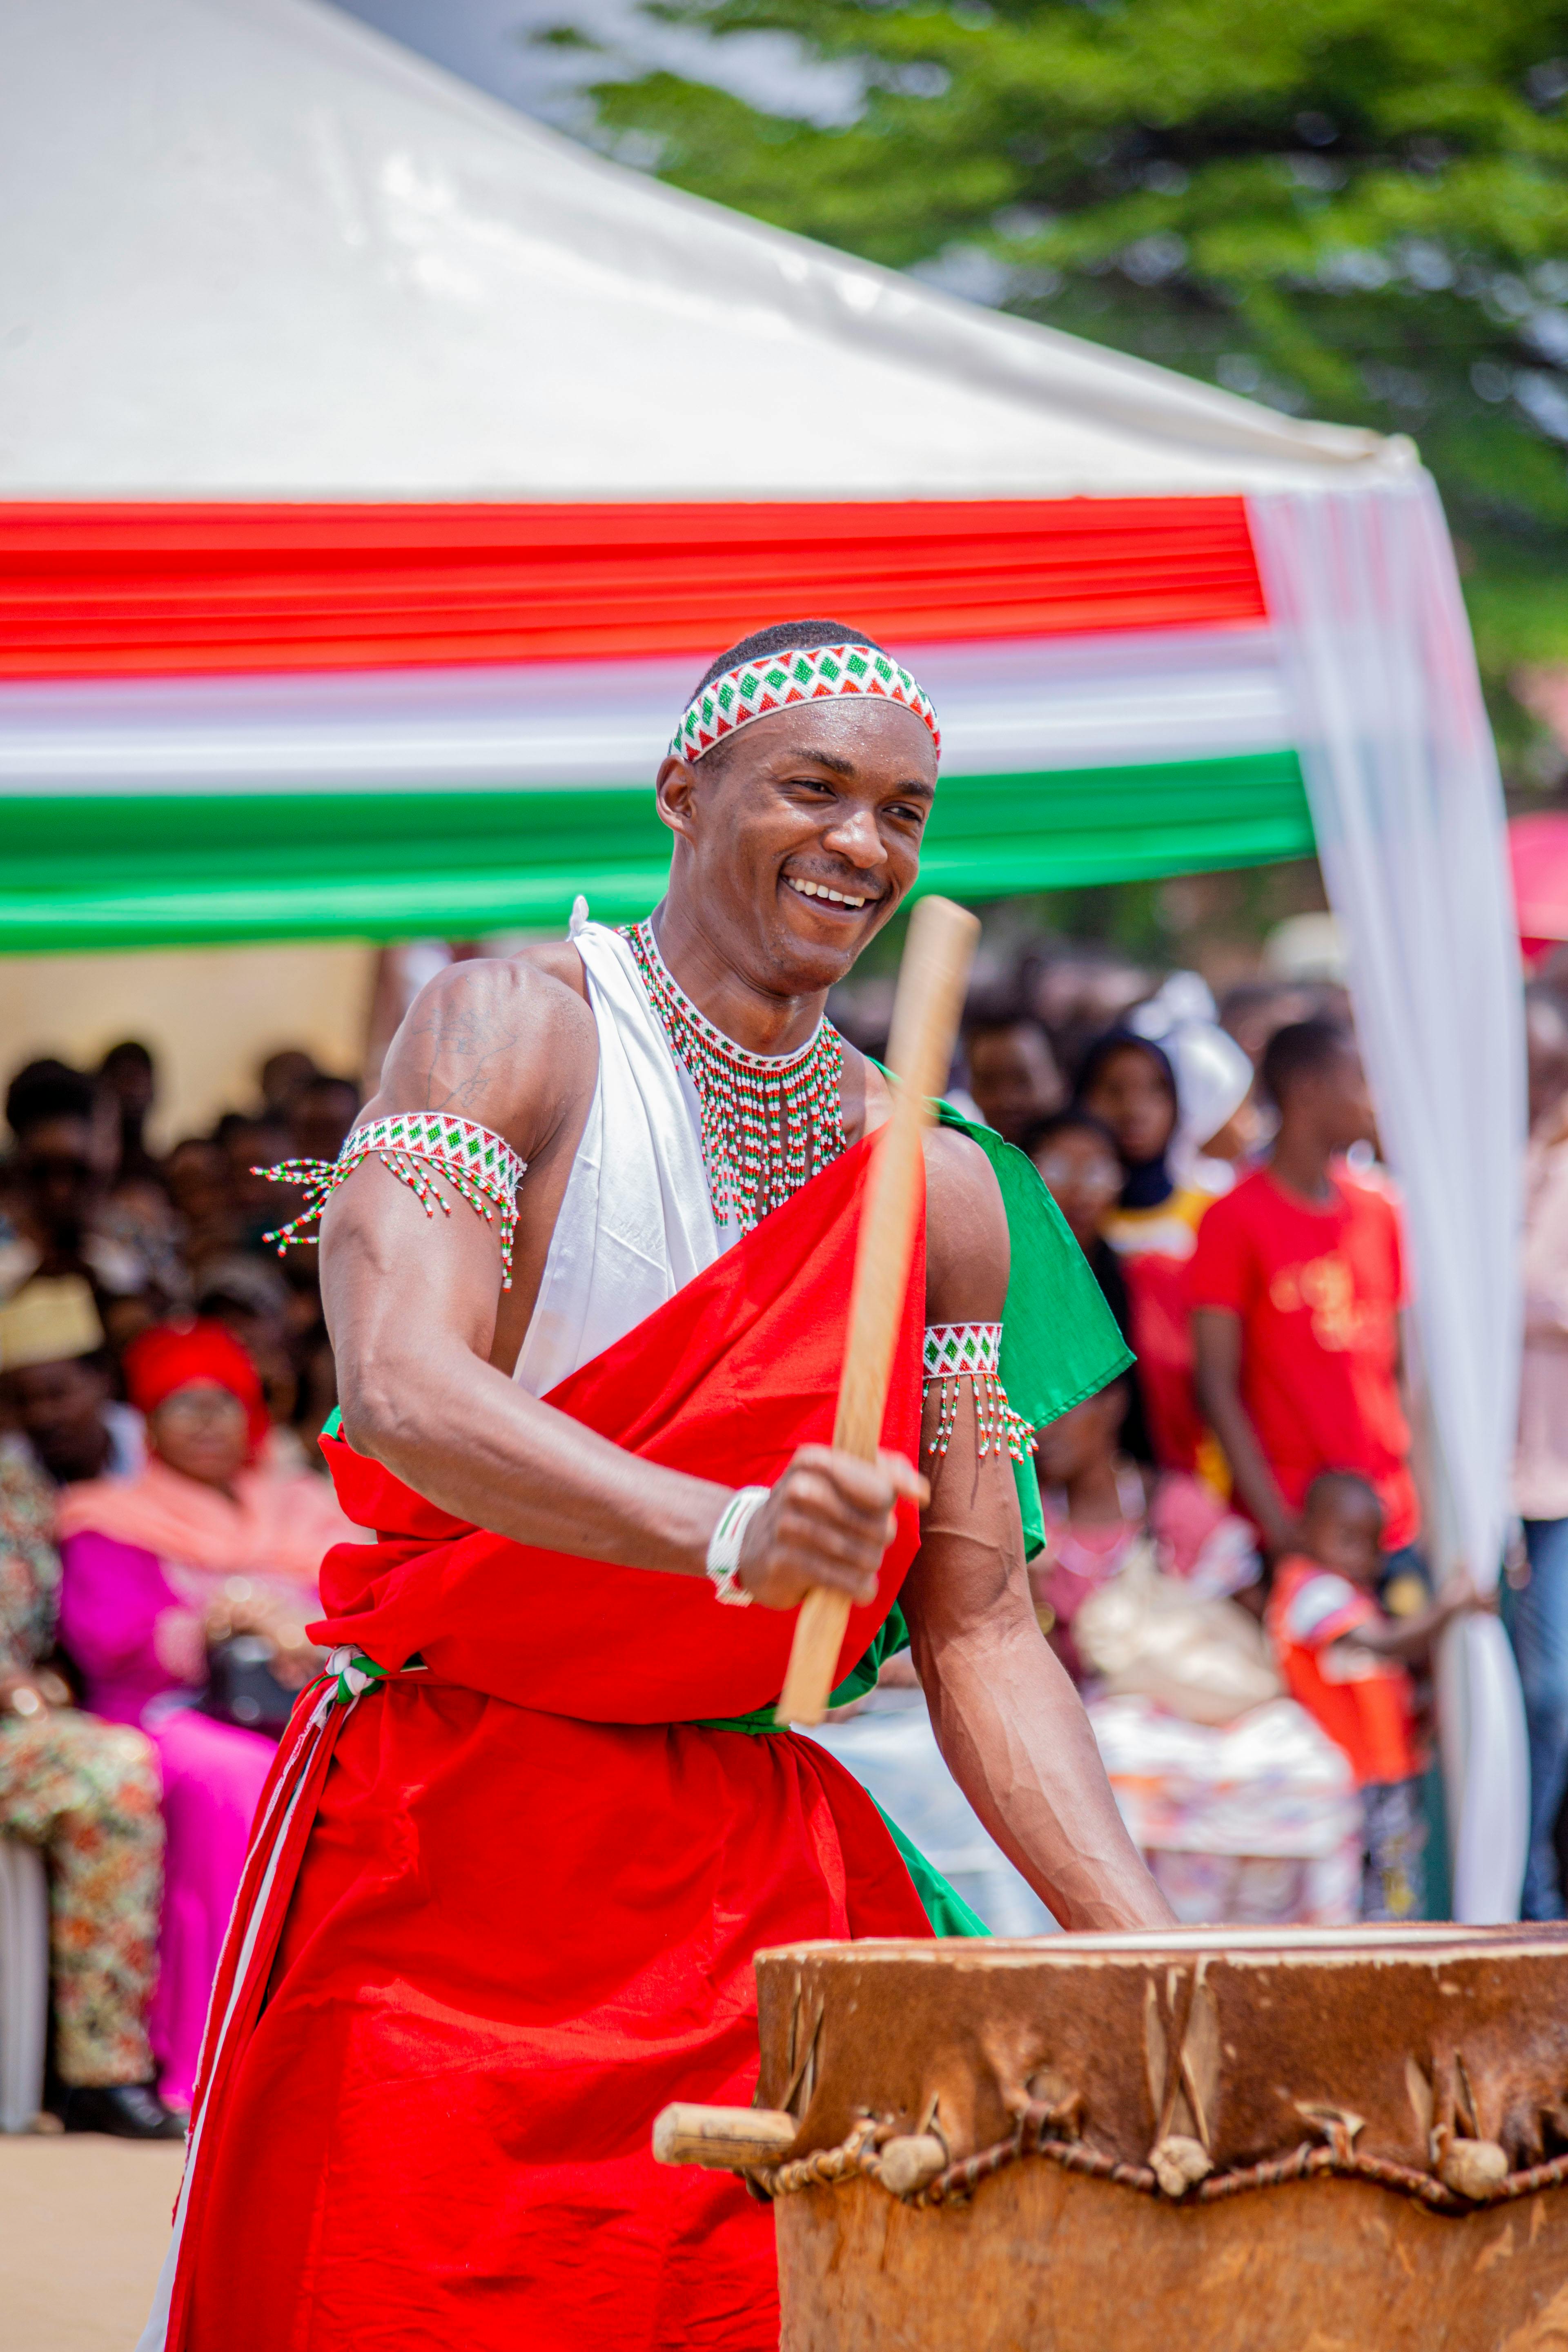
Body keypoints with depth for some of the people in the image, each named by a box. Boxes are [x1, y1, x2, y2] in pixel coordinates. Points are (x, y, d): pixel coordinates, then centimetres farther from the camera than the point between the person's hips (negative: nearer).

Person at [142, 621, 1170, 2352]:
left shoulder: (938, 1191, 8)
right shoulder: (514, 1030, -5)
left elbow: (980, 1634, 7)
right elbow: (400, 1386, -23)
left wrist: (1160, 1966, -6)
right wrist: (727, 1534, -39)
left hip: (771, 1872, 4)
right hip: (446, 1852, -4)